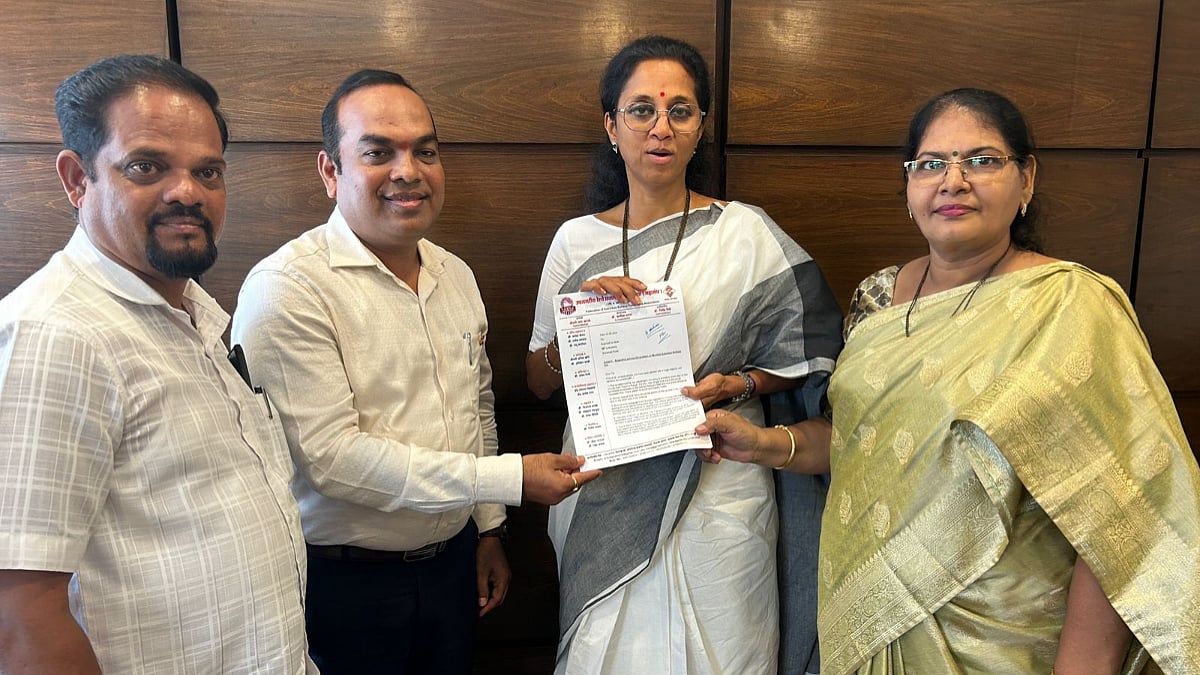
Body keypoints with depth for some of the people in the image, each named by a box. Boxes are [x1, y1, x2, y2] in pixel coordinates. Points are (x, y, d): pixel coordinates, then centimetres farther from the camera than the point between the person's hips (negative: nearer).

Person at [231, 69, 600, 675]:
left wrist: (488, 530, 15)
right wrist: (511, 478, -22)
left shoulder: (456, 276, 5)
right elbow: (330, 455, -24)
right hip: (344, 582, -6)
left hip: (453, 562, 6)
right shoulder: (287, 289, -18)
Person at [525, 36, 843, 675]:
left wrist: (737, 386, -15)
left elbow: (801, 355, 3)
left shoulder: (746, 233, -4)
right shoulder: (576, 241, 3)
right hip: (602, 488, 2)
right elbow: (540, 381, 5)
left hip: (714, 486, -2)